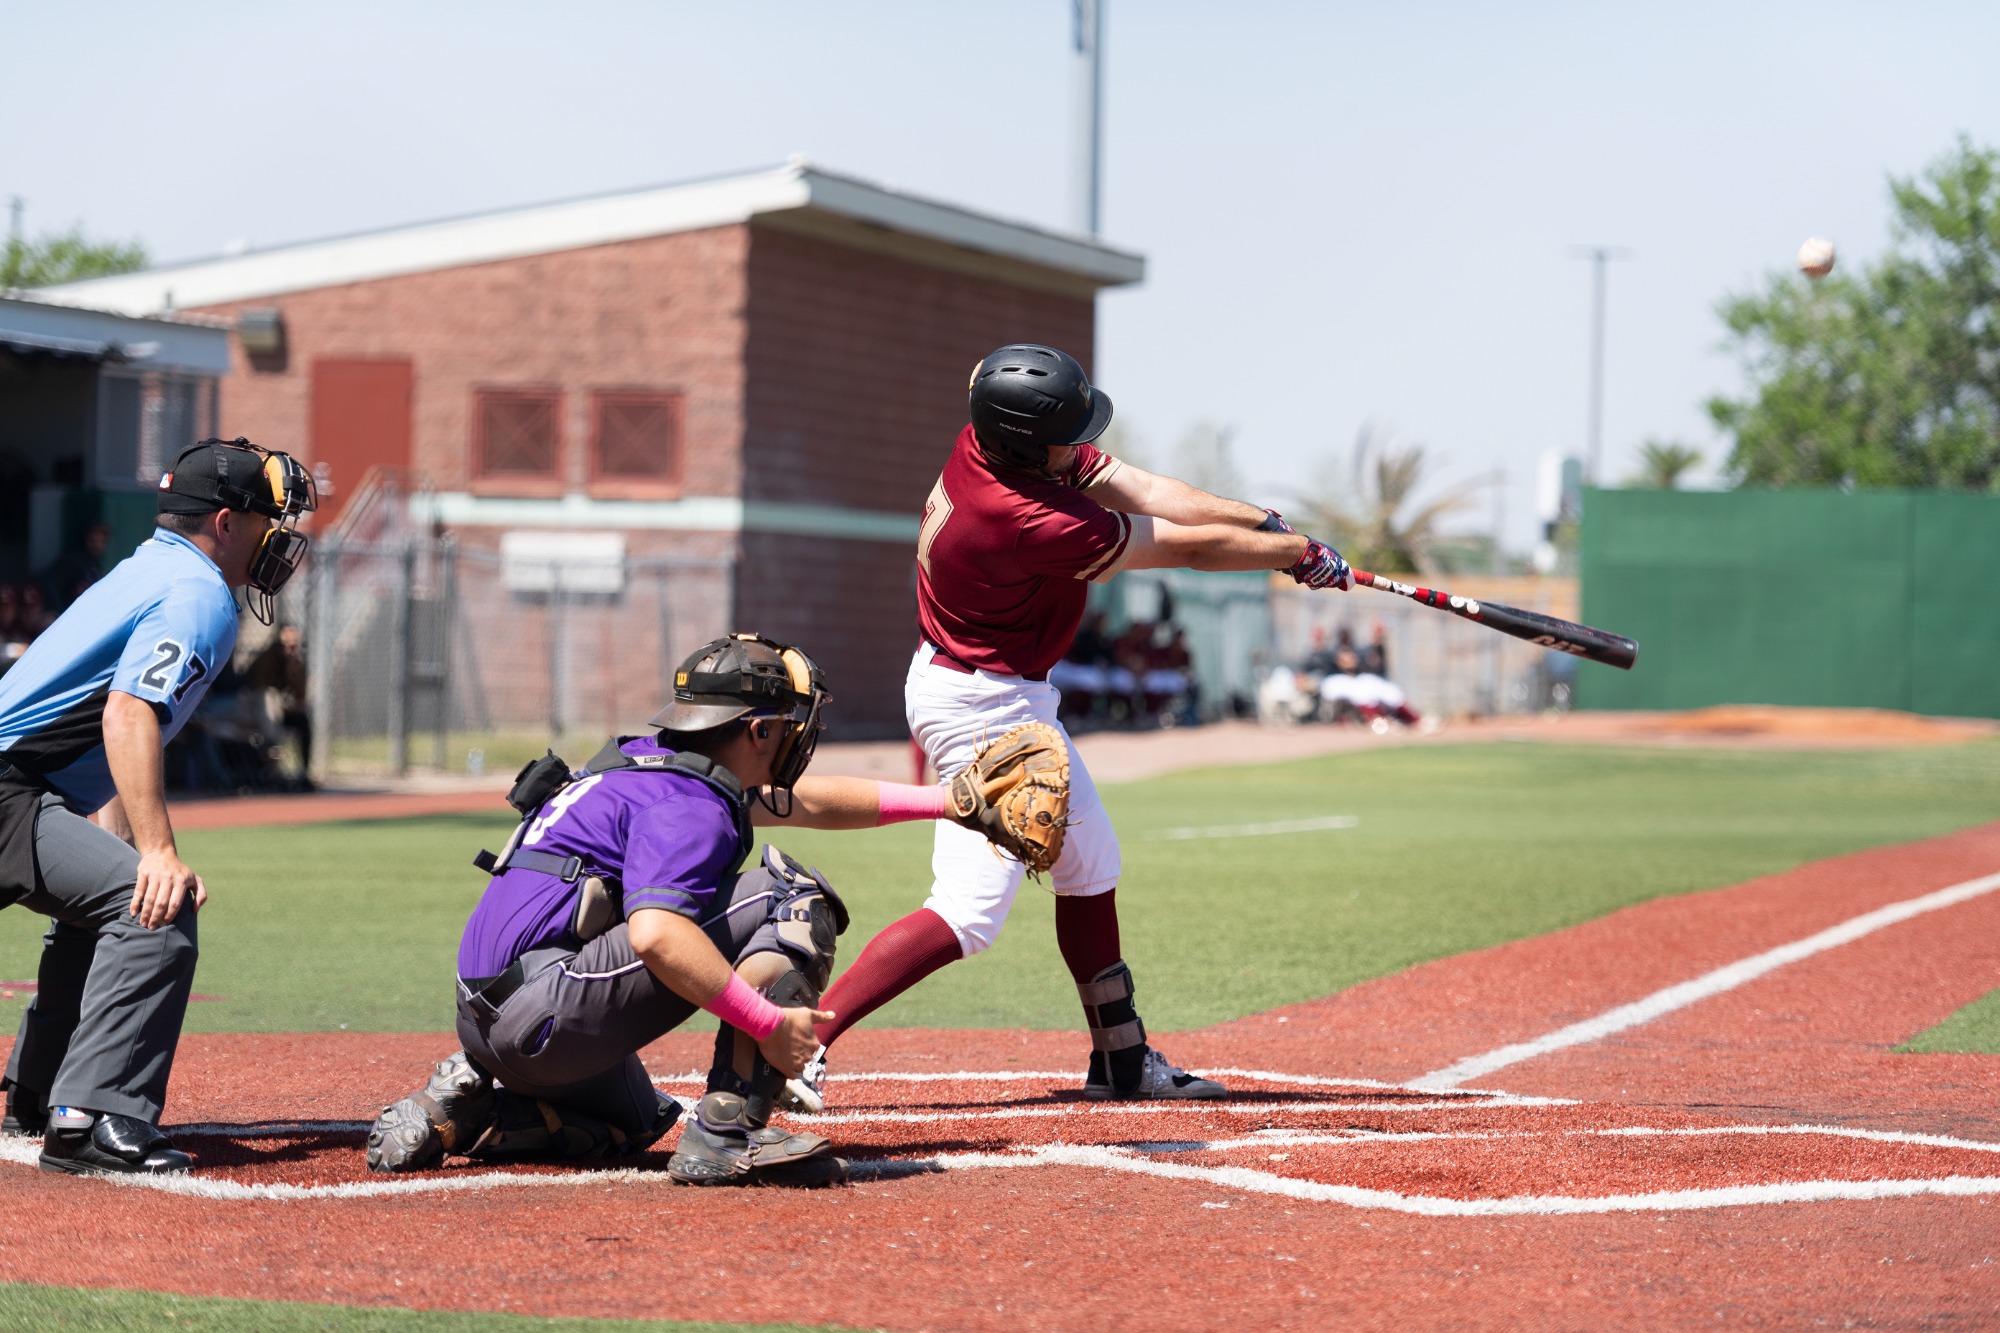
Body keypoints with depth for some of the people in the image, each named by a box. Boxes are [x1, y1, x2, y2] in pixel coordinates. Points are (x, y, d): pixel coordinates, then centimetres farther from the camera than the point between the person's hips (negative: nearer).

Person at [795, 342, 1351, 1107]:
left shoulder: (998, 441, -8)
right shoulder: (1033, 523, -32)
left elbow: (1144, 491, -4)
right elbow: (1191, 548, -21)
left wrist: (1270, 525, -10)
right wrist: (1300, 554, -8)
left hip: (1015, 699, 11)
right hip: (982, 710, -11)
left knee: (1089, 868, 19)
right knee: (969, 913, -15)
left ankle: (1122, 1060, 29)